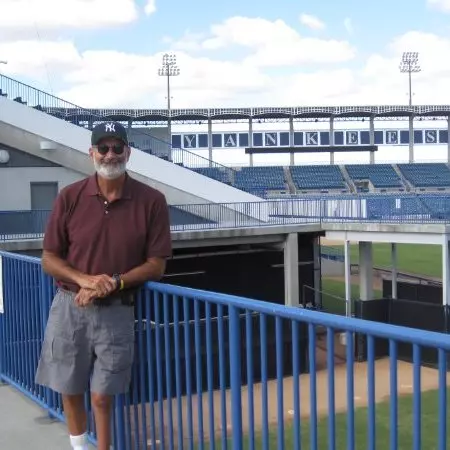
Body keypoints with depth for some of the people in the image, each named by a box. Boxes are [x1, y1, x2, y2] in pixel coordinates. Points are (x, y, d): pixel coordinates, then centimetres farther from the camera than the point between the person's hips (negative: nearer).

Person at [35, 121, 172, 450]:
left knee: (102, 396, 3)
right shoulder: (70, 197, -4)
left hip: (116, 312, -2)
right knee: (70, 391, 14)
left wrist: (113, 283, -17)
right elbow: (49, 260, 0)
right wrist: (84, 279, -18)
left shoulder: (151, 201, -7)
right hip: (70, 307, 2)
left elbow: (156, 264, -4)